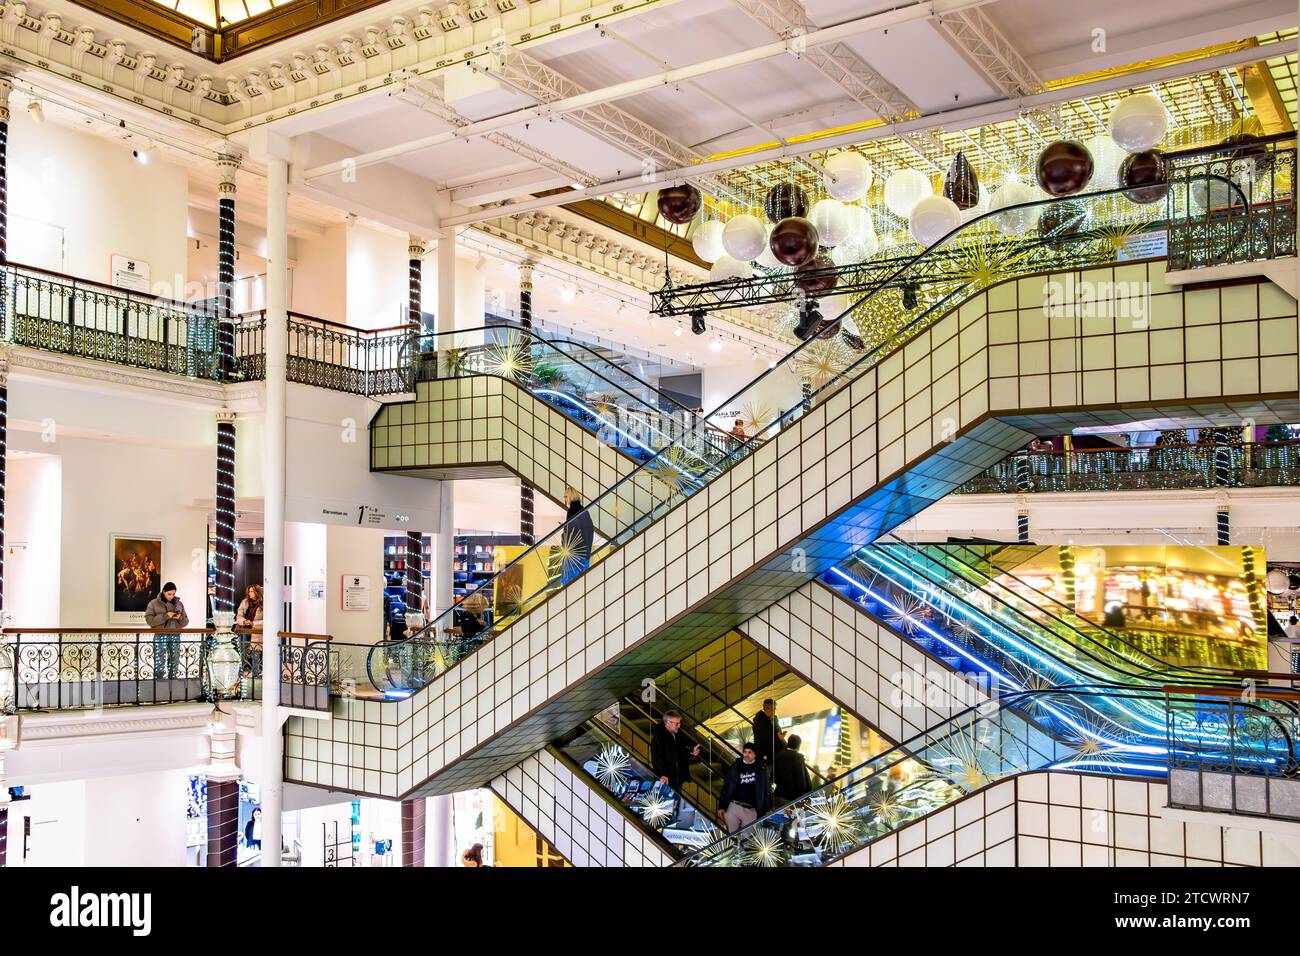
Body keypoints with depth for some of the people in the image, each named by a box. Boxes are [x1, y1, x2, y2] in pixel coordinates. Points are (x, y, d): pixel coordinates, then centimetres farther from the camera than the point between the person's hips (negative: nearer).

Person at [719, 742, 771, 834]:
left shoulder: (761, 769, 1)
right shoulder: (735, 767, 4)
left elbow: (766, 789, 2)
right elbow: (726, 787, 6)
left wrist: (767, 808, -5)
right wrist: (721, 806, 3)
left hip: (751, 810, -1)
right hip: (733, 807, 1)